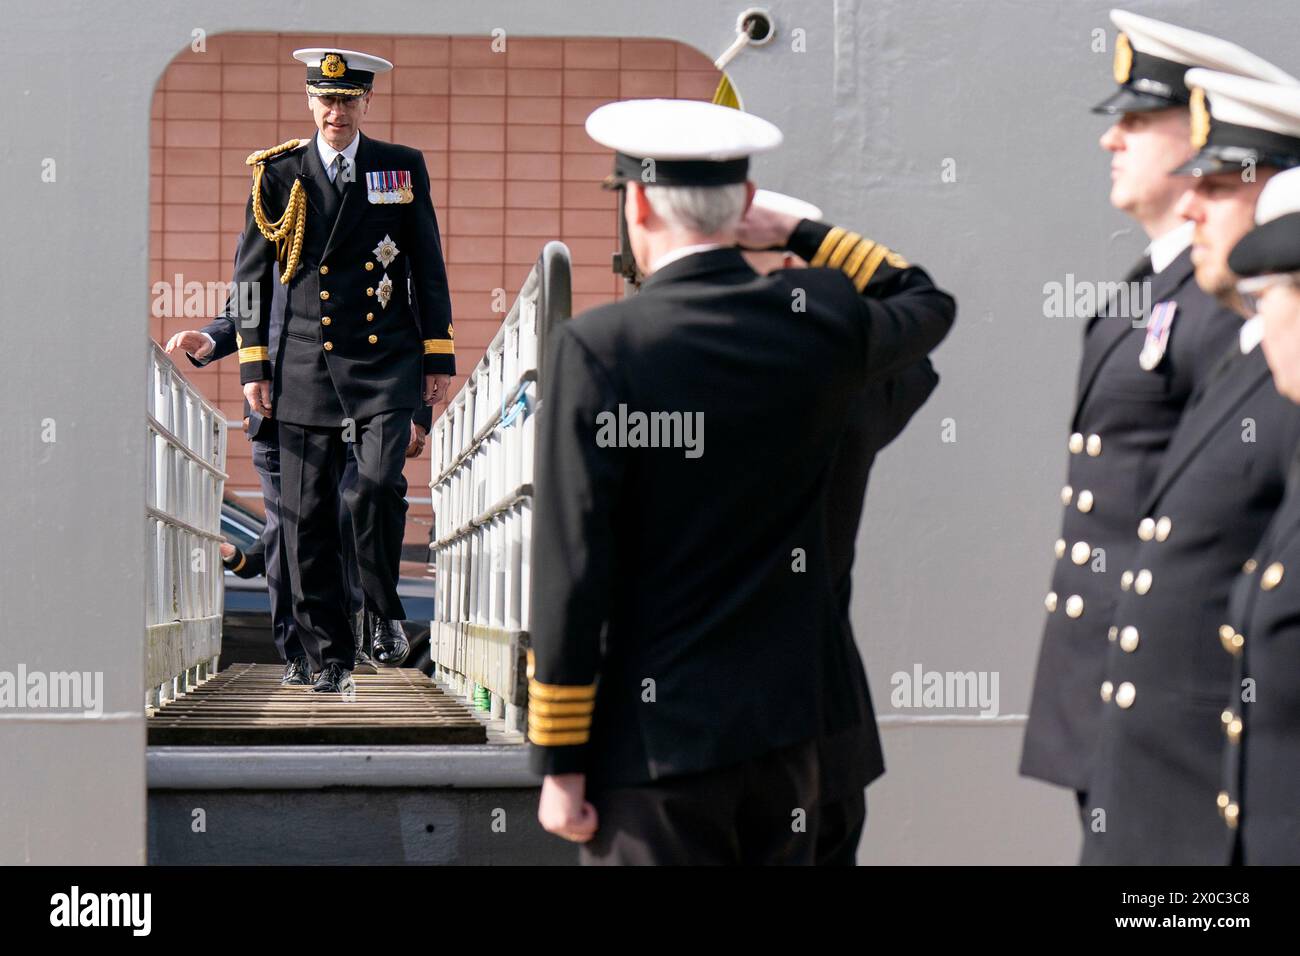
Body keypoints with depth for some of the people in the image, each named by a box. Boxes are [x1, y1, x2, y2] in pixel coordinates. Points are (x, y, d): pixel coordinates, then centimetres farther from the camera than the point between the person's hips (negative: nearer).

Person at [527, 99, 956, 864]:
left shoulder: (598, 349, -13)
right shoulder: (823, 321, -1)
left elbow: (572, 576, -14)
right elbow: (928, 303, 24)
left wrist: (561, 764, -6)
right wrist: (797, 232, 26)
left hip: (652, 747, -5)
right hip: (784, 735, 5)